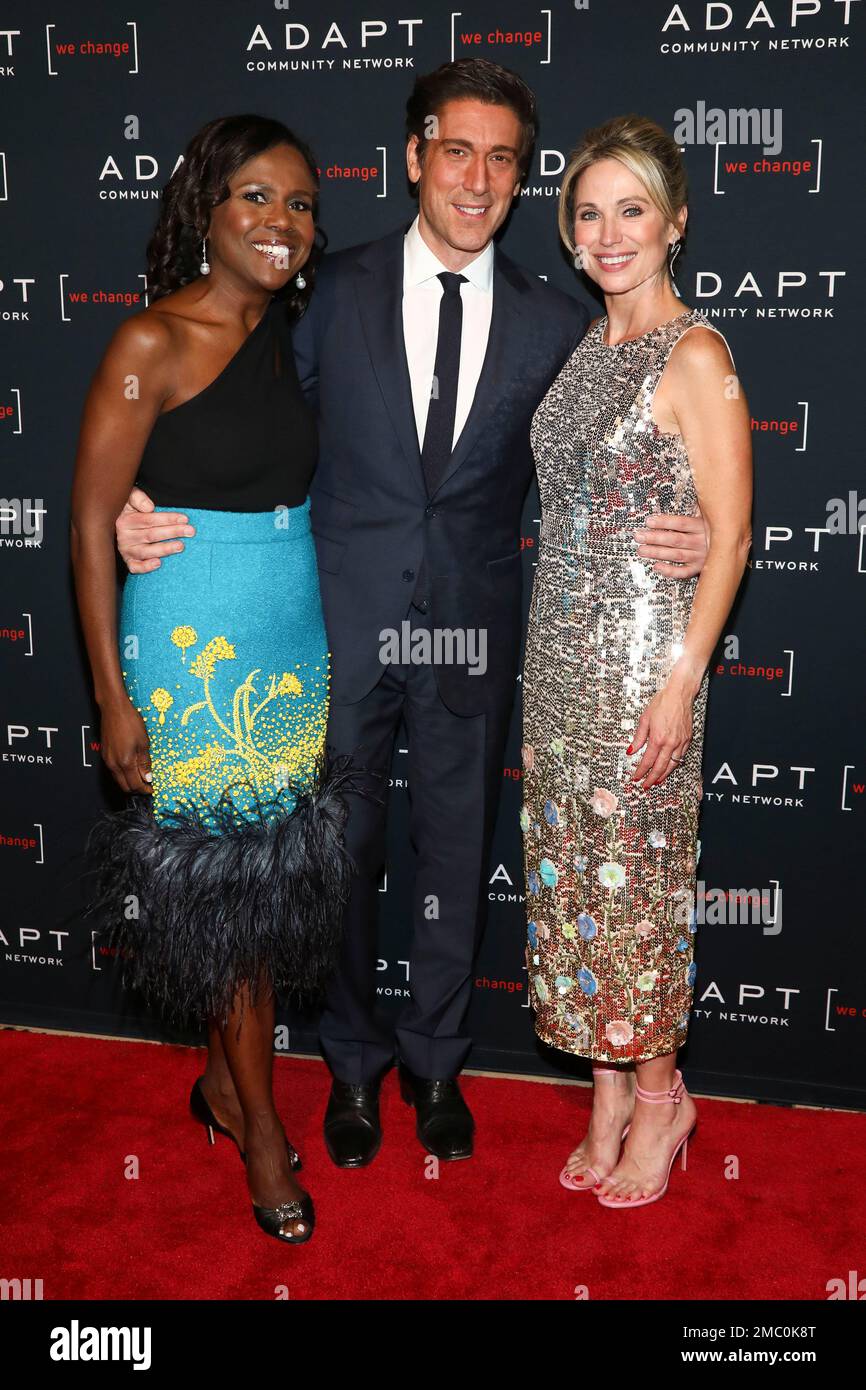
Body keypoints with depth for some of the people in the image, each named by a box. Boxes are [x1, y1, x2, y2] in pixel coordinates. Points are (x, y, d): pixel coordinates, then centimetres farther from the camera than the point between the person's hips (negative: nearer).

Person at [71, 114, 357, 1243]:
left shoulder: (295, 334, 7)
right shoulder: (153, 345, -12)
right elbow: (93, 524, -11)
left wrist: (336, 639, 14)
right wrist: (114, 699, -13)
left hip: (297, 640, 6)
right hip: (189, 645, -6)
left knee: (277, 874, 13)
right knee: (218, 878, 6)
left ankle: (224, 1081, 35)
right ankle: (262, 1125, 24)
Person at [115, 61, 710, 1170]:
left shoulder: (553, 325, 1)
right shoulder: (335, 291, -1)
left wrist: (668, 540, -17)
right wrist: (150, 512, -17)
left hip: (470, 632, 1)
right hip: (343, 623, 0)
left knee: (456, 859, 14)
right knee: (342, 854, 13)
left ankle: (435, 1060, 37)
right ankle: (353, 1063, 36)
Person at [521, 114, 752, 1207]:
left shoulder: (695, 355, -10)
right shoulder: (590, 346, 12)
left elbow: (729, 533, -13)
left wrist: (682, 681, -18)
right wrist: (550, 644, 17)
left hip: (644, 646, -7)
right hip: (561, 645, 7)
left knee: (636, 868, 2)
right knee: (570, 863, 10)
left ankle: (659, 1093, 22)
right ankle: (610, 1093, 25)